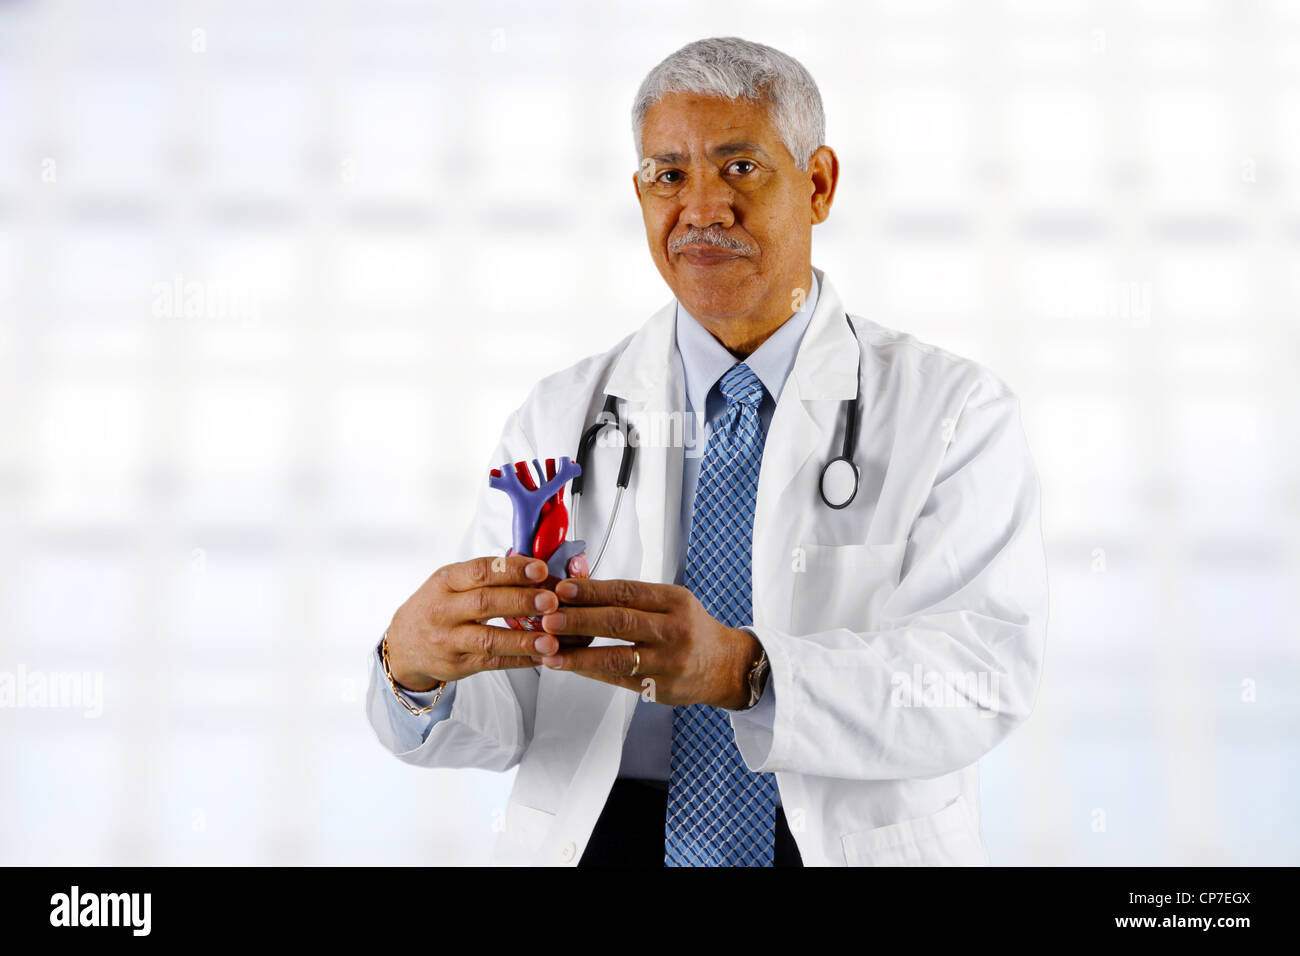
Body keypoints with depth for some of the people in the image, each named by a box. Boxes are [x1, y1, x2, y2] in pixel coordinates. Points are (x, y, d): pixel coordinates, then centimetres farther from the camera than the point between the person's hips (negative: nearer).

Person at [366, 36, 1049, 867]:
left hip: (857, 842, -1)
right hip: (603, 841, 2)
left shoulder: (959, 412, 0)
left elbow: (986, 672, -13)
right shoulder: (560, 419, 6)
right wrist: (412, 663, -22)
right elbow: (504, 713, 0)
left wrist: (742, 671, -27)